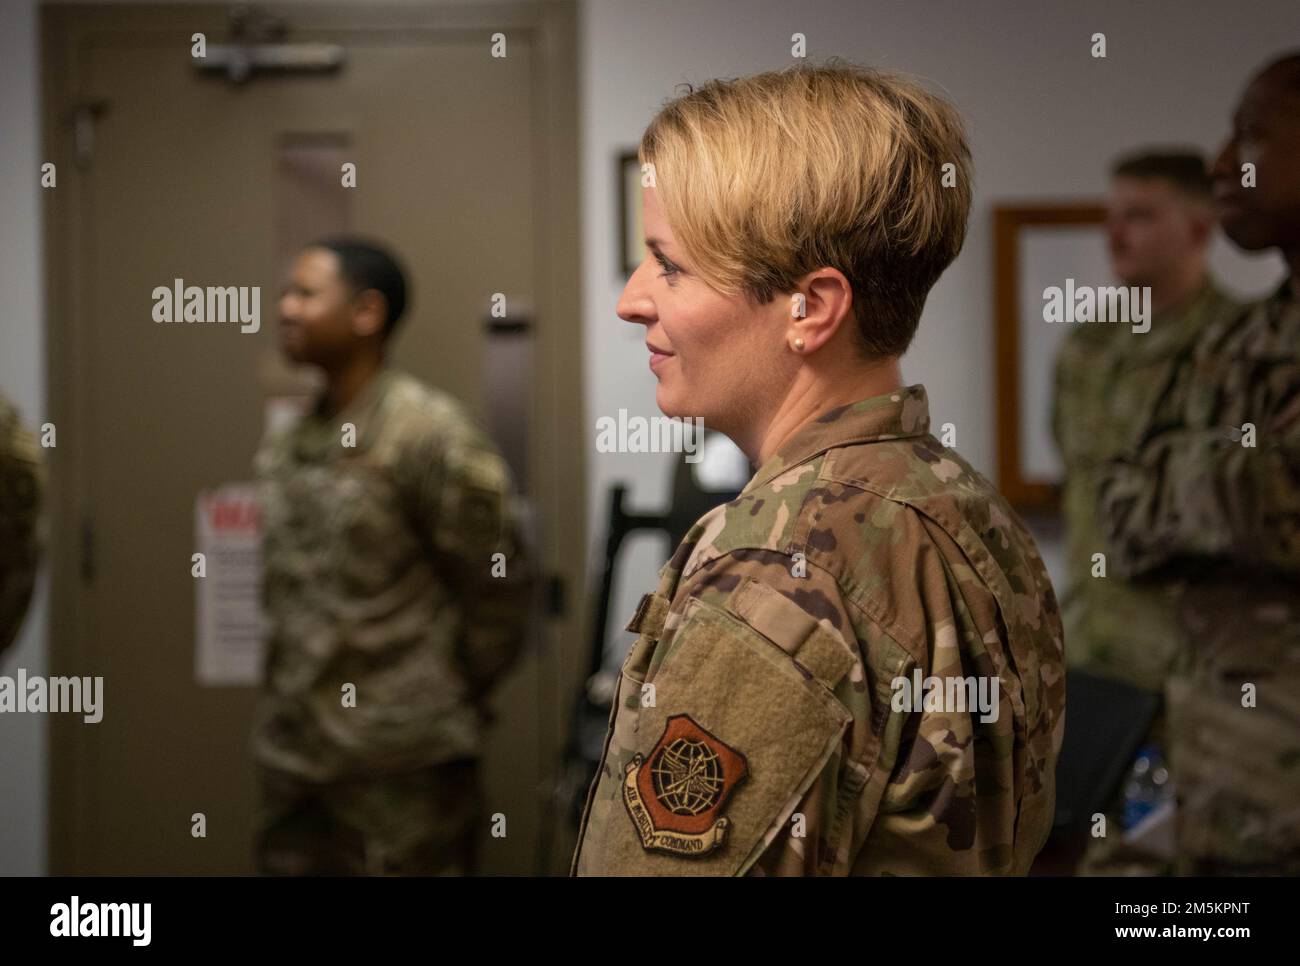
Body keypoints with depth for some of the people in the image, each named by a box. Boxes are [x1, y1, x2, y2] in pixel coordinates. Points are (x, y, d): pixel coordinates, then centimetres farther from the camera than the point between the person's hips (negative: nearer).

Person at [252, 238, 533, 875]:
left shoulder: (429, 434, -12)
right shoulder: (290, 445, 10)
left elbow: (498, 587, -10)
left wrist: (444, 705, -1)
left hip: (402, 762, -7)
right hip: (293, 753, 7)